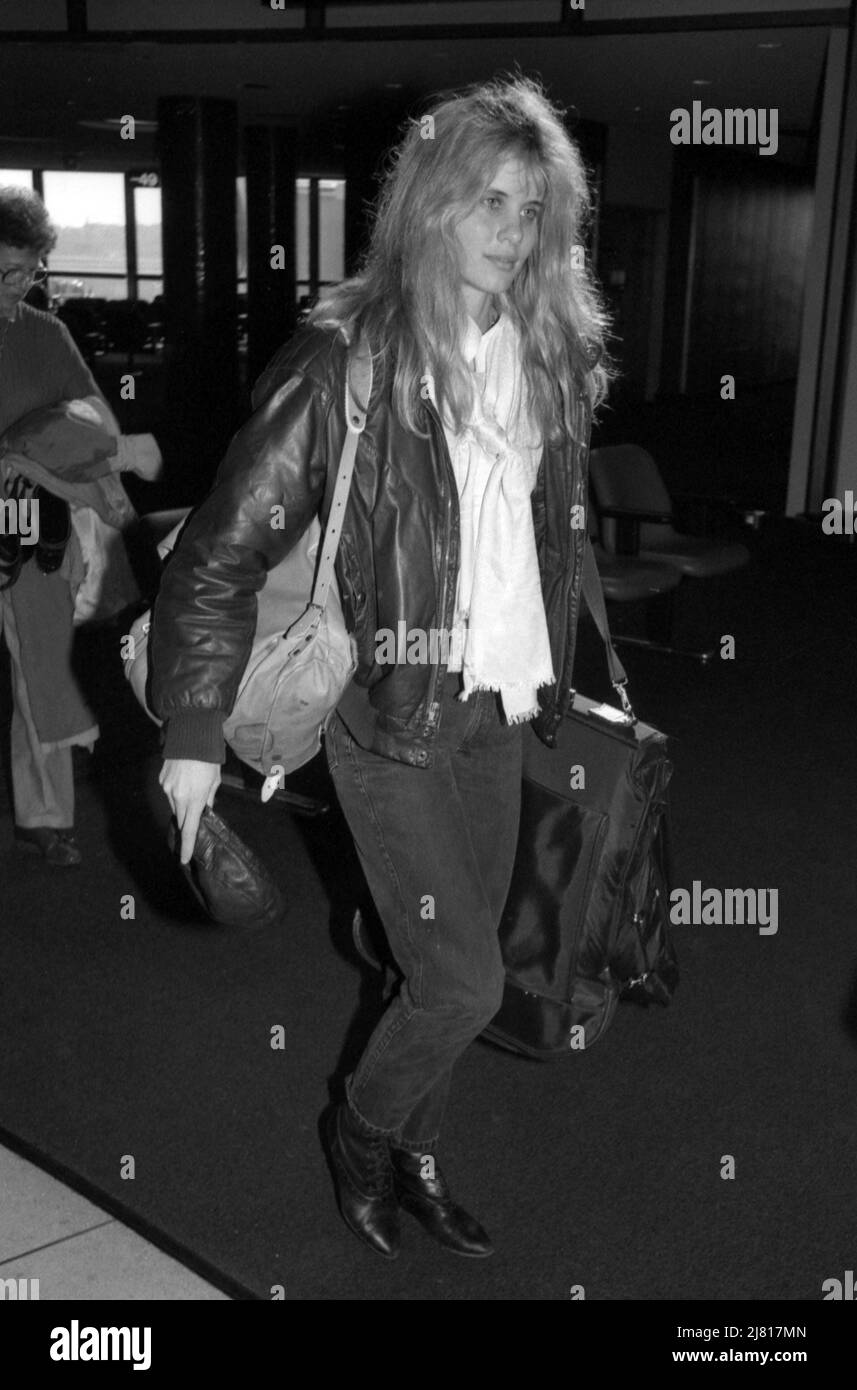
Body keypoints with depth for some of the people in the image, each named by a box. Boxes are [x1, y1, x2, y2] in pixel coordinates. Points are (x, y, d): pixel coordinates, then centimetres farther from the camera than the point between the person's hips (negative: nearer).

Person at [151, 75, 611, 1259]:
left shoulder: (552, 357, 4)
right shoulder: (347, 357, -14)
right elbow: (224, 548, -14)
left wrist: (556, 679, 16)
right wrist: (195, 731, -15)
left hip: (499, 716, 6)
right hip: (389, 718, -5)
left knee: (448, 970, 15)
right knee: (465, 982, -1)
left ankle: (416, 1157, 39)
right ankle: (361, 1126, 30)